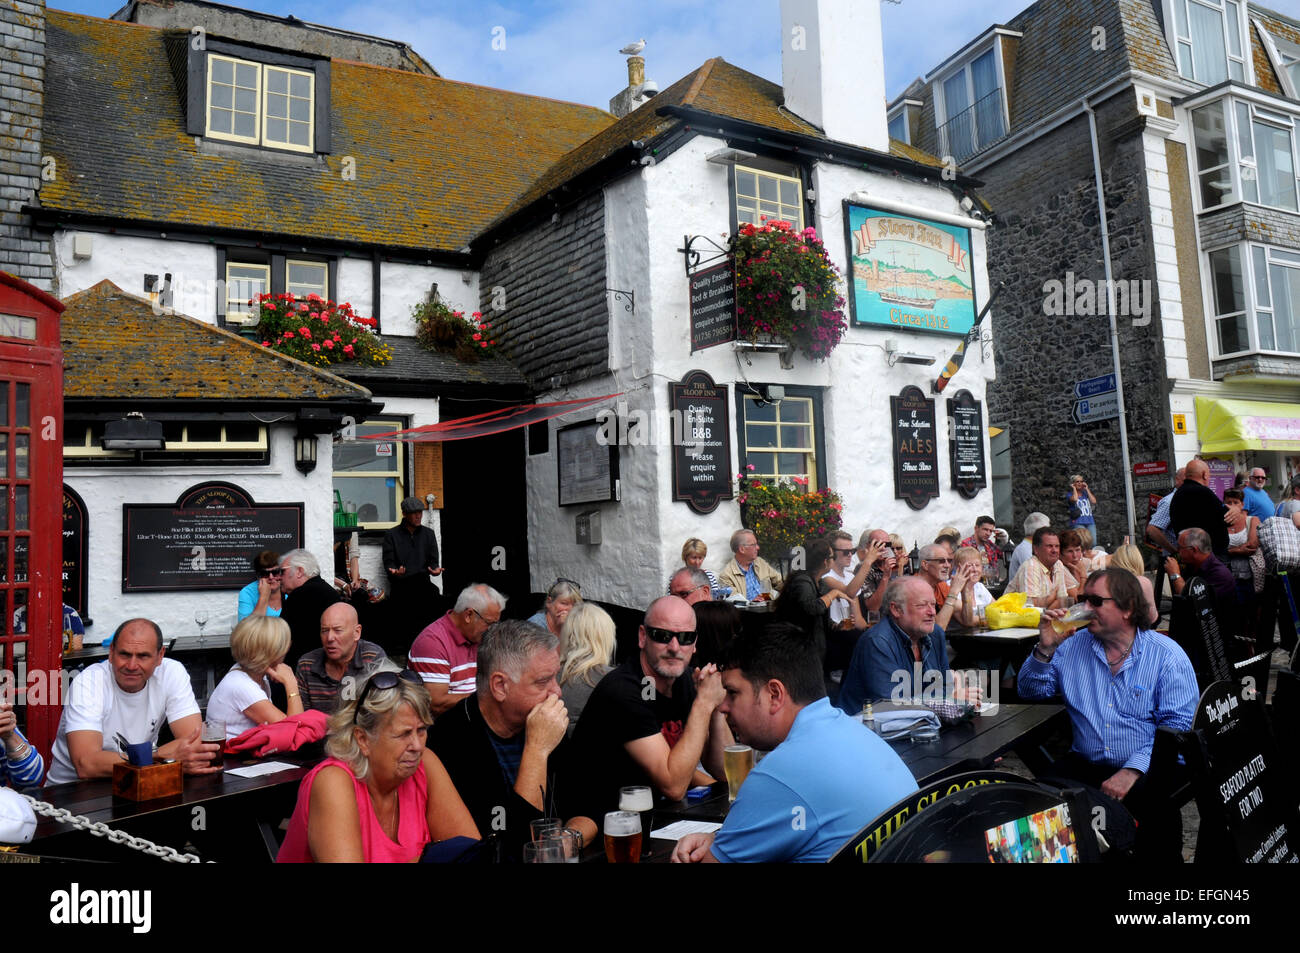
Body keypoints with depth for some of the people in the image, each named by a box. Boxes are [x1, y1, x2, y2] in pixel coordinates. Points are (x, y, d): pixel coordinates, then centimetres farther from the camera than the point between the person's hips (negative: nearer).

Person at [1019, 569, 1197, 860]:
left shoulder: (1168, 656, -2)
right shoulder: (1073, 645, 10)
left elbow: (1178, 727, -9)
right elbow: (1030, 692, 11)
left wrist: (1133, 770, -21)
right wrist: (1045, 649, -6)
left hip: (1147, 771, -2)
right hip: (1084, 765, 3)